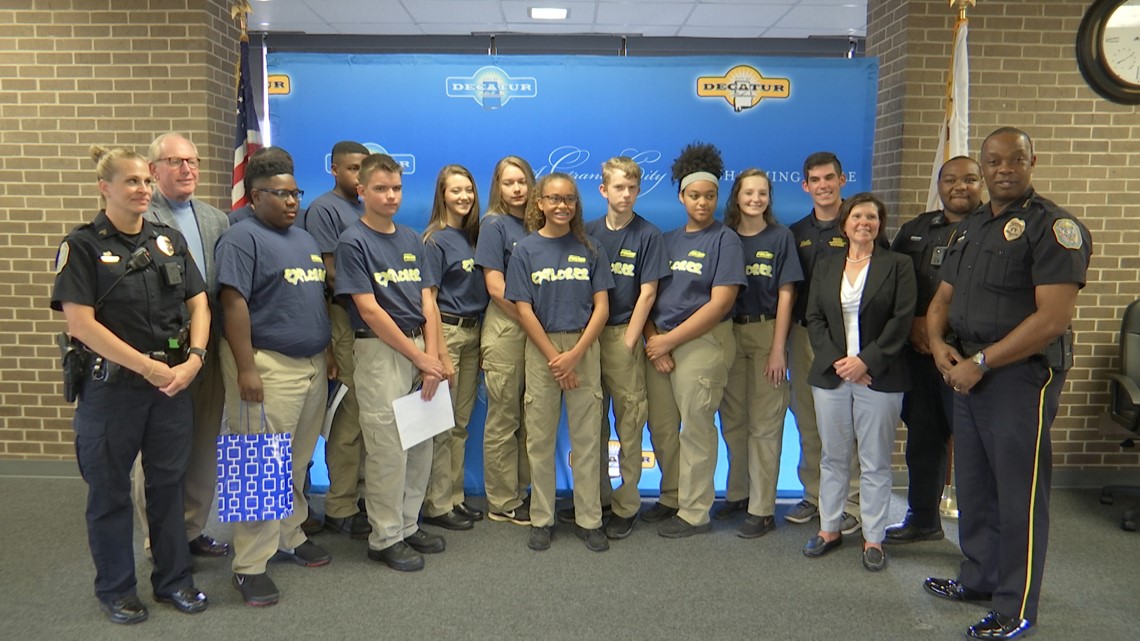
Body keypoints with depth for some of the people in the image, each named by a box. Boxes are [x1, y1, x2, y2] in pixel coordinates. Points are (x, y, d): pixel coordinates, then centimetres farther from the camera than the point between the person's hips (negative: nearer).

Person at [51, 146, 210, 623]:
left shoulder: (169, 240, 8)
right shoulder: (83, 245, -6)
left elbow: (198, 303, 7)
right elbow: (81, 322, -14)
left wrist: (194, 359, -9)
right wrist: (147, 366, -16)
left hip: (173, 383, 4)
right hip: (110, 386, -4)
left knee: (168, 484, 12)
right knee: (110, 491, 9)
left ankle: (173, 579, 27)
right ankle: (115, 588, 26)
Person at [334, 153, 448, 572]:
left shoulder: (411, 240, 13)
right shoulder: (353, 242, -6)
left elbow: (427, 302, 9)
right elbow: (369, 309, -12)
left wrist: (433, 356, -4)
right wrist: (419, 357, -12)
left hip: (419, 348, 6)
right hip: (379, 351, -6)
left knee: (422, 444, 11)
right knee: (388, 449, -2)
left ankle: (408, 525, 25)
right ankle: (385, 538, 12)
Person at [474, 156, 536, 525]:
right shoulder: (495, 225, -4)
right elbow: (496, 288, -10)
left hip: (534, 326, 6)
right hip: (505, 327, -6)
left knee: (529, 416, 11)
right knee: (503, 419, 2)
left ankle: (521, 491, 23)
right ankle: (503, 503, 11)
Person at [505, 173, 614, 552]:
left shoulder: (590, 249, 5)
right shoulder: (526, 250, 3)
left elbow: (601, 307, 1)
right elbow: (524, 310, -2)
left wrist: (575, 354, -10)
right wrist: (554, 357, -8)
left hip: (584, 349, 1)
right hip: (541, 350, 0)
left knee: (587, 438, 4)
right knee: (540, 439, 5)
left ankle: (589, 520, 14)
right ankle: (541, 519, 17)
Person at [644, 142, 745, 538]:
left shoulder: (725, 240, -4)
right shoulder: (668, 240, 13)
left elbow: (720, 303, -12)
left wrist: (670, 340, -12)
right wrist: (653, 338, -7)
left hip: (703, 343, -6)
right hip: (659, 343, 6)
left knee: (695, 428, 0)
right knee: (661, 427, 11)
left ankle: (694, 512, 14)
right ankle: (671, 498, 29)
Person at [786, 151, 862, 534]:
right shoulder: (797, 233, 12)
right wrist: (785, 337, 8)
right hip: (803, 334, 5)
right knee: (808, 422, 10)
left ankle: (851, 502, 10)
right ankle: (814, 496, 23)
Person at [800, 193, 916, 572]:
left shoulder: (898, 266, 3)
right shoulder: (825, 268, 12)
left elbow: (902, 319, -5)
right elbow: (814, 319, 6)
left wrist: (866, 360, -14)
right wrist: (837, 361, -8)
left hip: (879, 378, -3)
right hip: (831, 375, 3)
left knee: (875, 462, 3)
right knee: (833, 458, 11)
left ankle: (873, 539, 13)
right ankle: (829, 529, 22)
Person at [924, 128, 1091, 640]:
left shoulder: (1054, 226, -11)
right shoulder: (971, 227, 14)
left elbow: (1053, 317, -20)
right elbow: (942, 299, 18)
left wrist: (980, 362, -18)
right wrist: (938, 344, -2)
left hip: (1022, 374, -7)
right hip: (968, 371, 8)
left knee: (1018, 492, 0)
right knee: (973, 484, 16)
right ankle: (979, 578, 32)